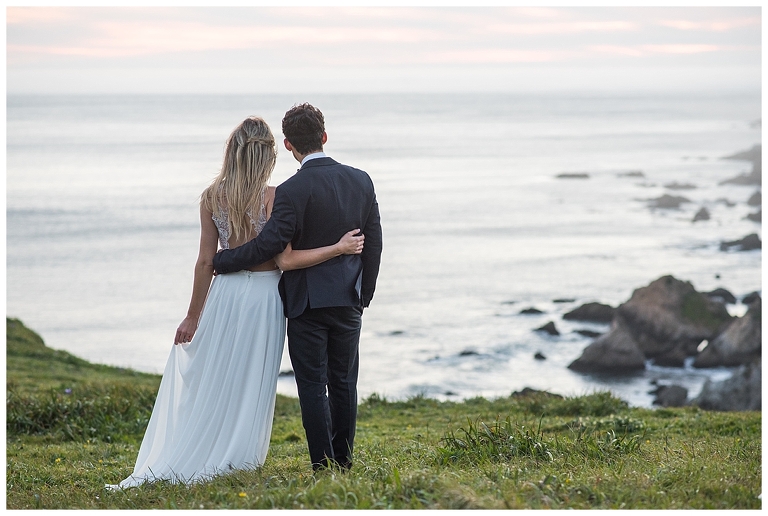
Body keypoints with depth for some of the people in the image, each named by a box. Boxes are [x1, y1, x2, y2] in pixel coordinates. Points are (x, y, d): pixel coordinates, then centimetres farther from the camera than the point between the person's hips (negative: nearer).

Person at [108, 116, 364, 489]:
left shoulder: (212, 197, -2)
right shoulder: (271, 198, -13)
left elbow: (206, 261, 1)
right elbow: (286, 260, -17)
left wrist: (193, 315, 9)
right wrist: (339, 248, -12)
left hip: (224, 293, 3)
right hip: (264, 296, -3)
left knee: (211, 379, 13)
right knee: (251, 384, 9)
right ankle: (235, 457, 15)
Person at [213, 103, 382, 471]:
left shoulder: (293, 191, -16)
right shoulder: (361, 181, 2)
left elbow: (269, 244, -19)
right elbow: (373, 244, 7)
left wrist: (220, 261, -6)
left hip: (307, 302, -5)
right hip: (348, 302, 5)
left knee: (313, 385, 2)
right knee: (343, 382, 13)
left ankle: (323, 467, 1)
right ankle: (344, 463, 18)